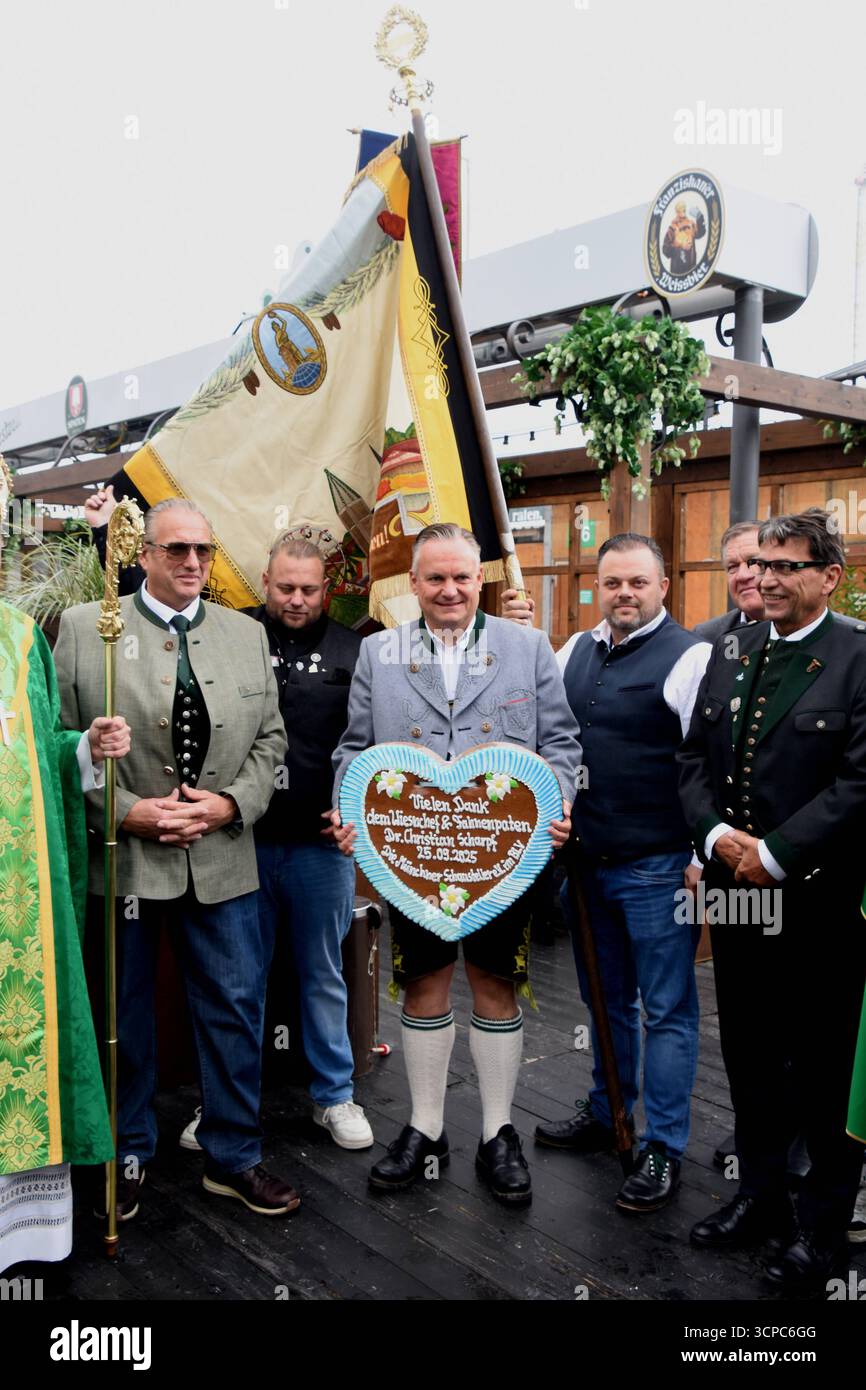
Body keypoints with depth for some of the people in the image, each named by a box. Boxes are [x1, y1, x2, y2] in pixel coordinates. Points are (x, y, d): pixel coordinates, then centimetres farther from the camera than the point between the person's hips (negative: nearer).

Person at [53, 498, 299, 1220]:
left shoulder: (247, 634, 7)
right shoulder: (84, 627, -3)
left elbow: (270, 738, 8)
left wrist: (232, 803, -8)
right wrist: (127, 810, -13)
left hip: (223, 856, 3)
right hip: (122, 856, -2)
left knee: (236, 1009, 9)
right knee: (124, 1013, 13)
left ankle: (233, 1156, 28)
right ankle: (128, 1154, 34)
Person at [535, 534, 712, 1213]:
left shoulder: (689, 656, -9)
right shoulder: (575, 651, 11)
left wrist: (705, 854, -15)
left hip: (659, 869, -6)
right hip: (588, 862, 7)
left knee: (667, 1010, 6)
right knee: (607, 1000, 21)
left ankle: (664, 1149, 19)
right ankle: (606, 1115, 39)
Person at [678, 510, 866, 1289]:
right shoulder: (731, 653, 9)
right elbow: (694, 758, 8)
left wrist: (775, 853, -18)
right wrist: (717, 834, -8)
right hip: (733, 889, 6)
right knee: (750, 1057, 18)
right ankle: (761, 1195, 35)